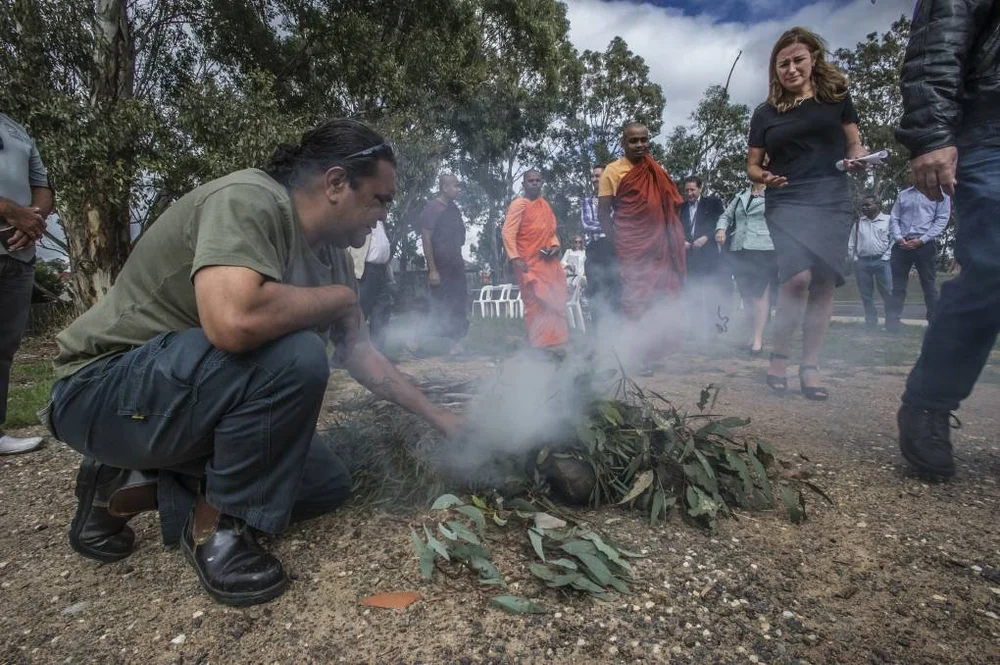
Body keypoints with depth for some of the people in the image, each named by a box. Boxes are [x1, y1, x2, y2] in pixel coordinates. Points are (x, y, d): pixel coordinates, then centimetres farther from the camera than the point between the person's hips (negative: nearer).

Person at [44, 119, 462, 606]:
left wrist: (435, 415, 10)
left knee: (328, 484, 6)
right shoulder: (250, 200, -24)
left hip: (193, 393, 9)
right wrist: (340, 297, -23)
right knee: (294, 357, -32)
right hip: (104, 390, -9)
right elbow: (234, 321, -43)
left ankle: (133, 487, 10)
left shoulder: (332, 254, 2)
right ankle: (216, 525, -9)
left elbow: (357, 352, 11)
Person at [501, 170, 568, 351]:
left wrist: (555, 245, 1)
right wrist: (515, 258, -21)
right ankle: (539, 346, 0)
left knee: (555, 304, 7)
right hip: (529, 263, -7)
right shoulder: (519, 204, -7)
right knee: (536, 305, -6)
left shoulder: (545, 204, 14)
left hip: (548, 262, 7)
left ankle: (554, 343, 18)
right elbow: (508, 233, -13)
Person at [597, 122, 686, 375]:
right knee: (636, 300, -3)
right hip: (632, 247, -5)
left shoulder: (657, 170, 14)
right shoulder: (613, 170, -3)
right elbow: (603, 212, -6)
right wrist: (616, 243, -10)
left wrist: (673, 241, 9)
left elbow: (669, 207, 19)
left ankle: (652, 347, 22)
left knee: (659, 297, 8)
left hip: (659, 245, 6)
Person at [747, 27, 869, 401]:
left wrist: (857, 158, -7)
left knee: (825, 283, -3)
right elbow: (752, 165, 13)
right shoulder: (765, 113, 9)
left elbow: (854, 144, 15)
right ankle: (778, 355, -2)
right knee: (798, 277, -21)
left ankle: (810, 366, 9)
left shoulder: (837, 96, 10)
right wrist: (763, 177, -9)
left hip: (834, 201, 2)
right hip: (786, 203, -1)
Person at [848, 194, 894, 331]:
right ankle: (870, 324, 15)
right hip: (862, 262, 4)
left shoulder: (888, 220, 3)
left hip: (881, 261, -3)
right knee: (866, 295, 7)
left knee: (888, 293, -5)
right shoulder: (858, 222, 14)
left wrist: (886, 258, -8)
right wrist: (854, 260, 7)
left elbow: (894, 240, -2)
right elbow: (851, 244, 14)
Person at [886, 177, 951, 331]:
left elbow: (942, 220, -1)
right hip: (902, 245, 3)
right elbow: (893, 218, 11)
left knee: (929, 287, 0)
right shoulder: (903, 194, 16)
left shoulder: (941, 194, 7)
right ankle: (891, 323, 2)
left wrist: (921, 240, -12)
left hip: (925, 246, -2)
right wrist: (898, 238, -6)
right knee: (897, 286, 2)